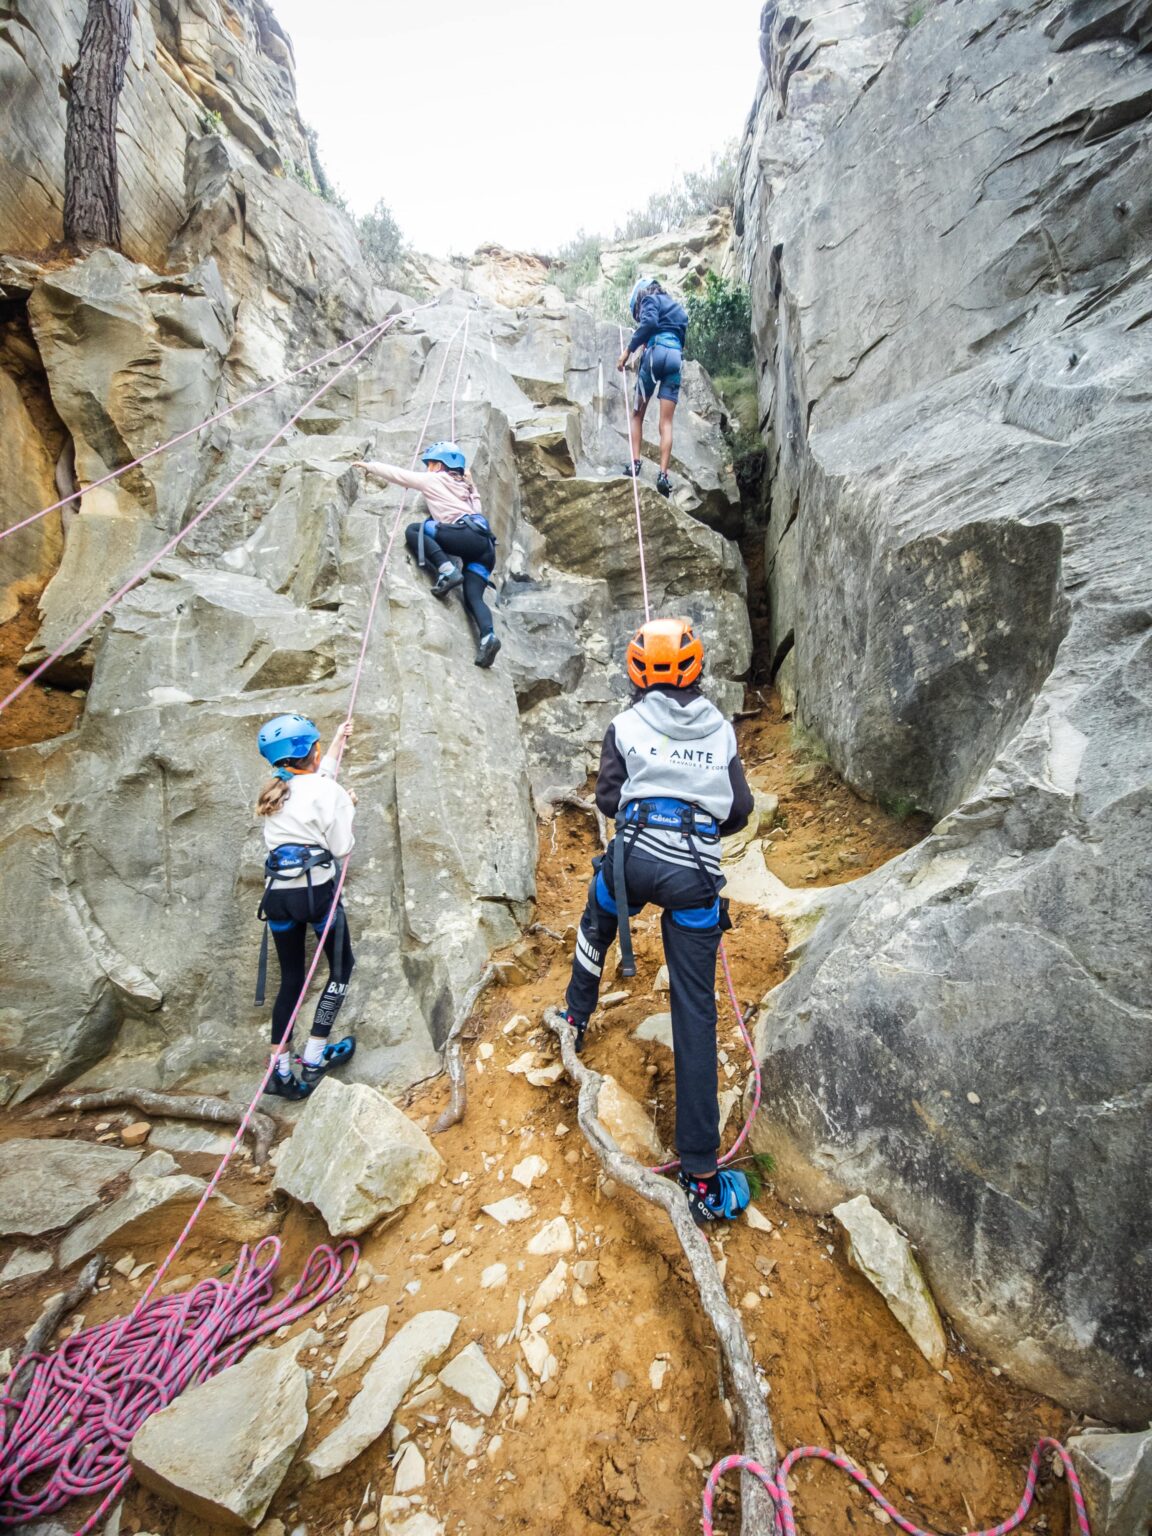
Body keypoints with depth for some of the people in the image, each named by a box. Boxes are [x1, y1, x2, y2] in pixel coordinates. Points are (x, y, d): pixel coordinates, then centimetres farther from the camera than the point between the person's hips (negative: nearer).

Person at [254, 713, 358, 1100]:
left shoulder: (275, 790, 13)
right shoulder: (328, 792, -8)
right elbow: (342, 848, -8)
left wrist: (338, 742, 46)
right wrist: (348, 807, 8)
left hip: (277, 894, 6)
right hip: (316, 891, -6)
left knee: (290, 978, 16)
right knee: (341, 967, 13)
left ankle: (280, 1071, 17)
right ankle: (314, 1060, 13)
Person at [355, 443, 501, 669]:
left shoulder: (434, 479, 15)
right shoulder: (465, 486, 33)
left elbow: (398, 474, 22)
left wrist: (368, 465, 35)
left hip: (470, 536, -7)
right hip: (484, 545, 7)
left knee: (413, 530, -3)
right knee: (472, 597, -5)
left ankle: (447, 571, -21)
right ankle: (488, 637, -31)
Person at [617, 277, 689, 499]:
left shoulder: (650, 299, 11)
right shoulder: (678, 308, 34)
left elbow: (649, 323, -9)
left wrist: (628, 350, -12)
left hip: (657, 352, -5)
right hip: (676, 357, 5)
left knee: (637, 414, 5)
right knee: (666, 422, -6)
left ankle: (635, 463, -10)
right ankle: (663, 475, -21)